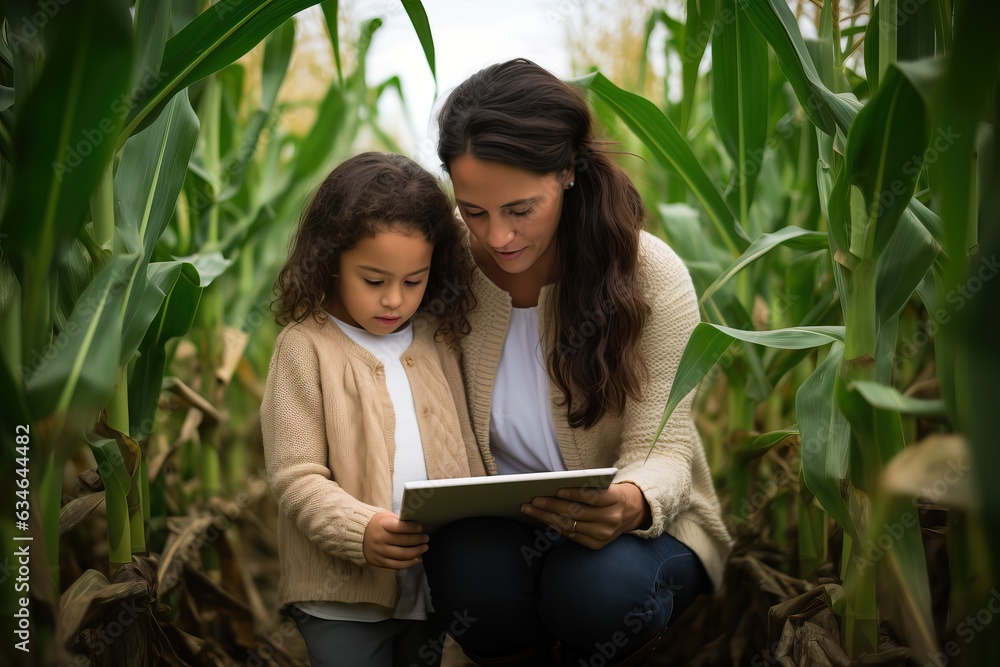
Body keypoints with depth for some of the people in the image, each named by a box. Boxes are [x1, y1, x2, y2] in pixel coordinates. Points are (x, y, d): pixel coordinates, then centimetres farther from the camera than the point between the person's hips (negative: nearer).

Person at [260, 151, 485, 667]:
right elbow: (295, 476, -12)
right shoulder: (306, 345, -8)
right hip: (346, 595, -4)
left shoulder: (438, 340, 7)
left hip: (441, 583, 5)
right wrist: (361, 532, -26)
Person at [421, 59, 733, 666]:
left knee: (601, 585, -35)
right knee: (471, 569, -34)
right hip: (493, 523, 1)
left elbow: (661, 448, -14)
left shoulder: (652, 277, -14)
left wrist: (635, 502, -39)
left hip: (630, 526, -1)